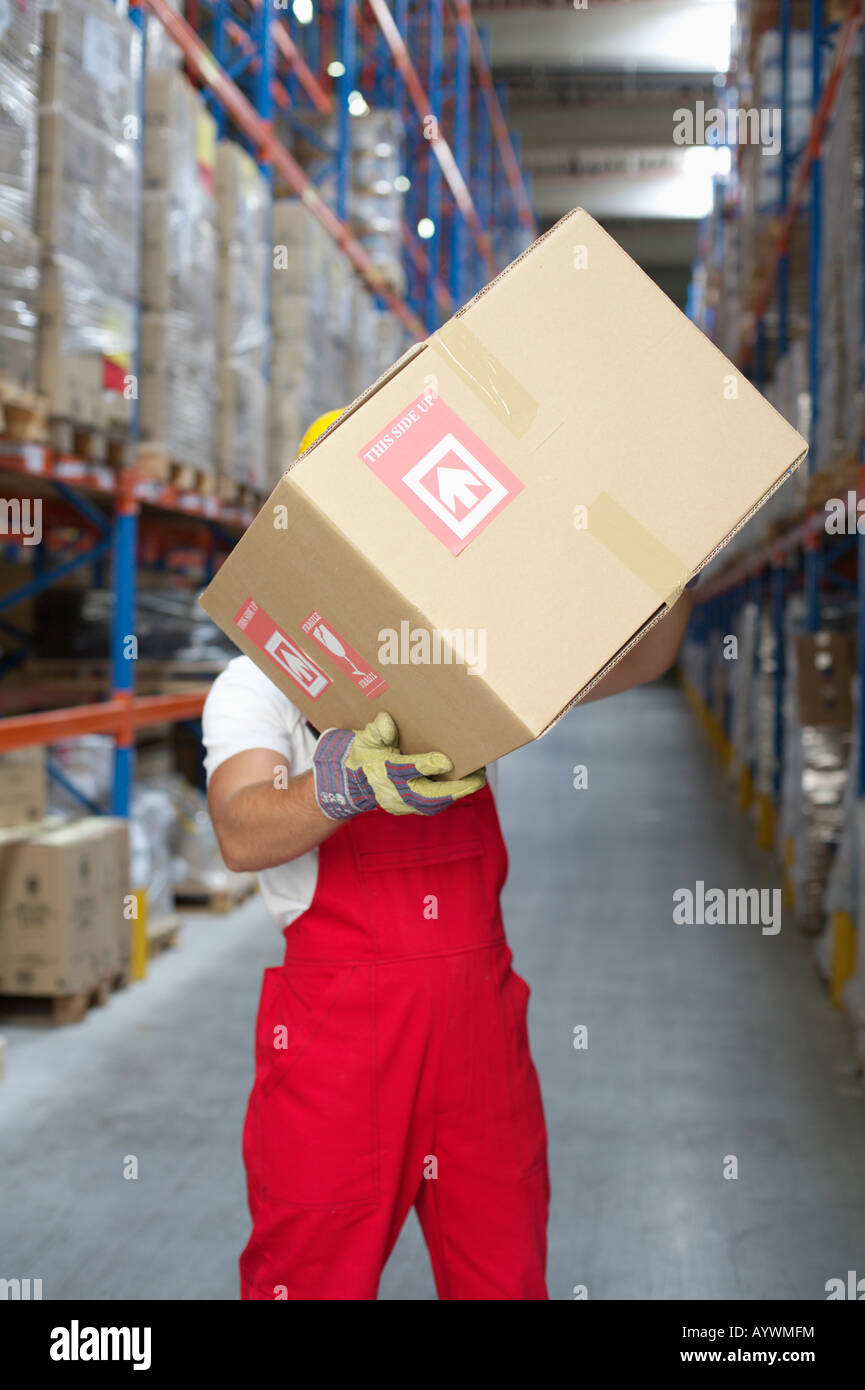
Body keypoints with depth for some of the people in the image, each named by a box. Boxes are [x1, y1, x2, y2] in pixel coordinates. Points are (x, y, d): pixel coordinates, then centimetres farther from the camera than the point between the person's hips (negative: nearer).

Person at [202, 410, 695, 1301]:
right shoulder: (258, 683, -2)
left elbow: (634, 662, 11)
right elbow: (242, 836, -20)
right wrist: (344, 779, -40)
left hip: (479, 1009, 4)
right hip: (338, 1021, -4)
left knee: (503, 1271, 11)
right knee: (311, 1271, 2)